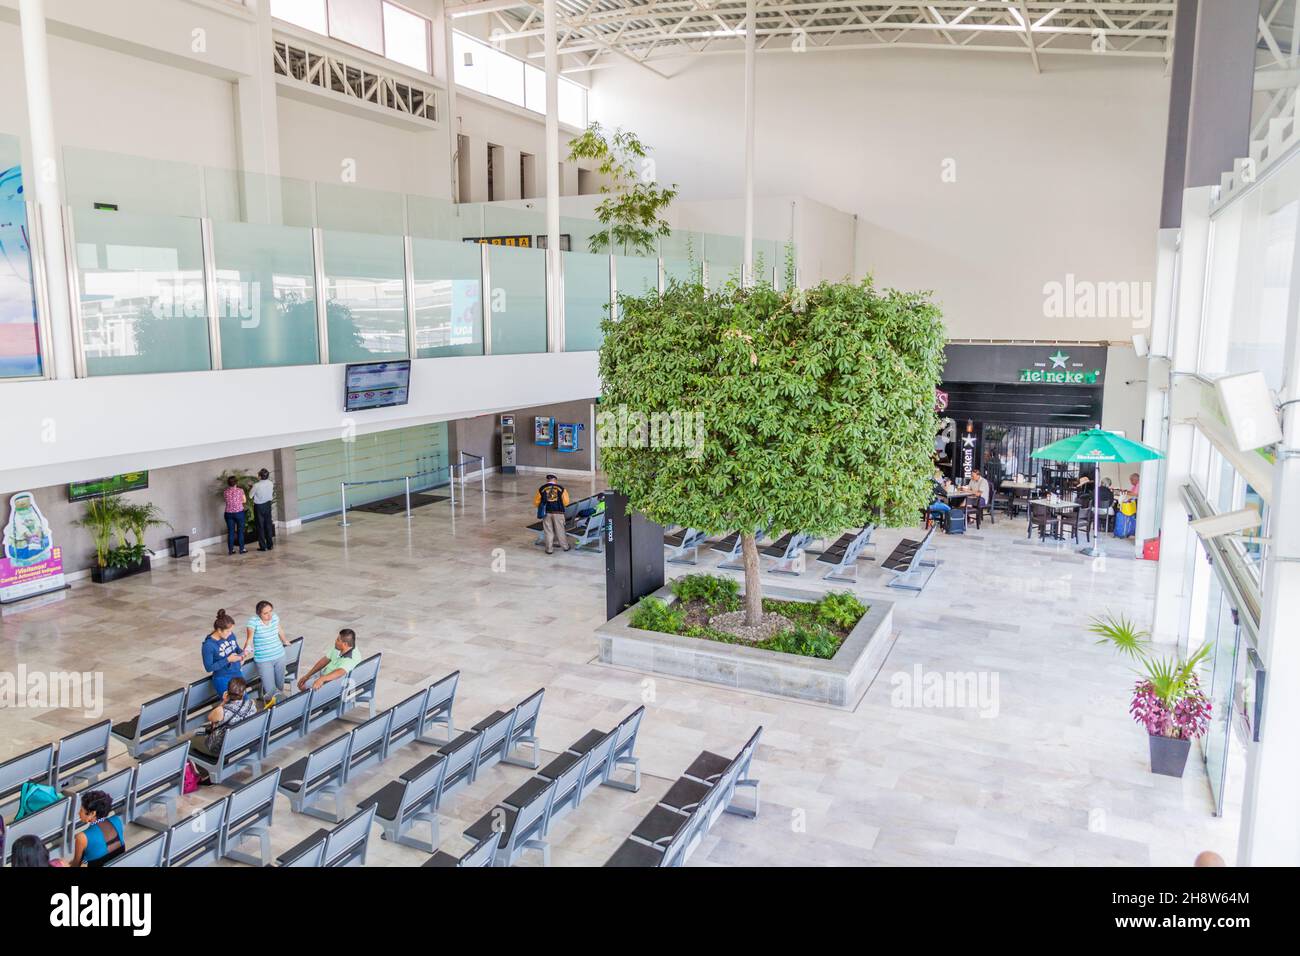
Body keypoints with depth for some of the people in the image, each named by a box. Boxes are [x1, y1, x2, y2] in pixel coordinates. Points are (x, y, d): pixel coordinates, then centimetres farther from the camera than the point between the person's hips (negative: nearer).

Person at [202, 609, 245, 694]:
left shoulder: (231, 635, -4)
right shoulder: (208, 645, -19)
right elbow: (209, 668, -16)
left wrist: (242, 654, -8)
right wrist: (228, 660, -23)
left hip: (238, 675, 6)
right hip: (223, 680, -6)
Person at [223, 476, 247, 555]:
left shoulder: (226, 492, -1)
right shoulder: (240, 490, -8)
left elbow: (228, 501, 7)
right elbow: (243, 501, 0)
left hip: (229, 513, 3)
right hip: (239, 512, -2)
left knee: (230, 532, 8)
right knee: (240, 531, 7)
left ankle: (231, 550, 11)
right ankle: (242, 549, 11)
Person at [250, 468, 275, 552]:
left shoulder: (256, 486, -21)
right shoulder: (271, 483, -8)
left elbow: (250, 496, -10)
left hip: (259, 507, -4)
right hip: (268, 505, 4)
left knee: (260, 526, 5)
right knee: (268, 525, 13)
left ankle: (263, 546, 8)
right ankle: (270, 544, 18)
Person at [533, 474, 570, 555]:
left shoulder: (541, 489, 0)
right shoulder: (561, 488, -1)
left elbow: (536, 502, 5)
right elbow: (566, 502, 1)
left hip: (546, 512, 0)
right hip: (558, 512, 0)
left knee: (548, 531, 9)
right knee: (560, 530, 12)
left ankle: (549, 549, 12)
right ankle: (565, 546, 23)